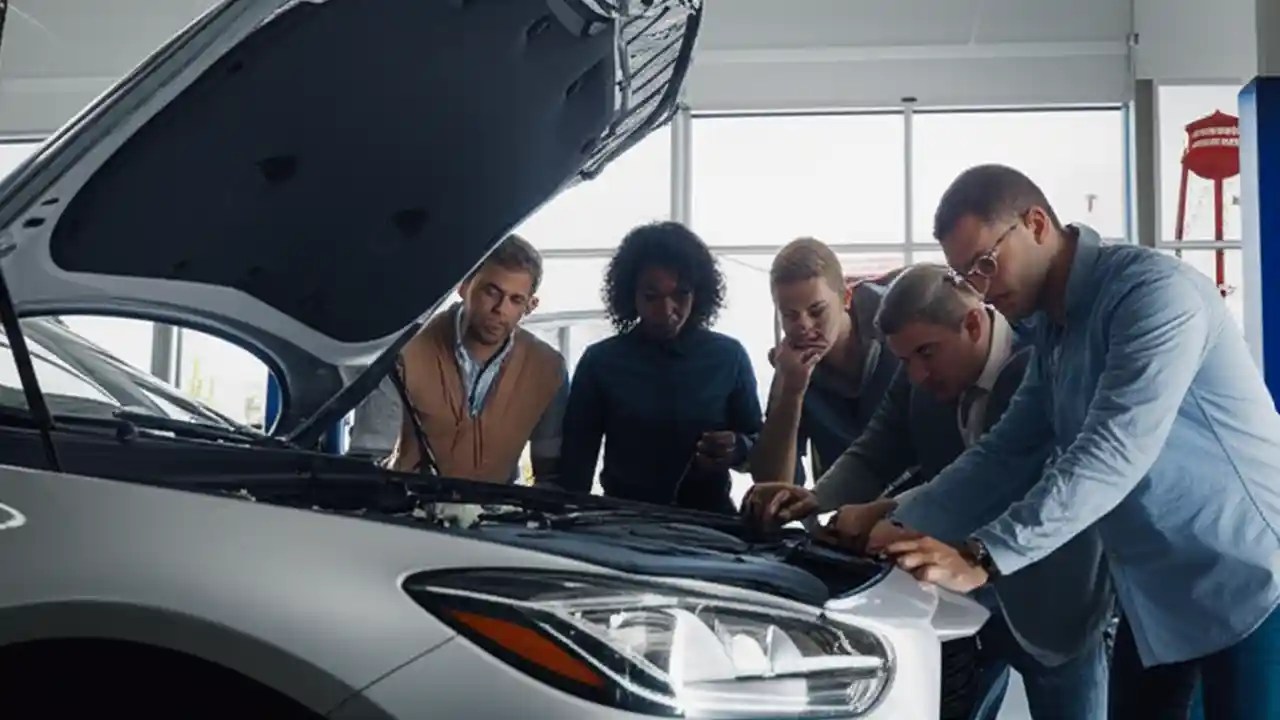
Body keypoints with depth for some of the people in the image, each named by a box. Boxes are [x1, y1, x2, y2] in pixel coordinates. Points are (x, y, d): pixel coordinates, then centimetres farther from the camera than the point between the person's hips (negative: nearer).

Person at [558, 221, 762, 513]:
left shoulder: (728, 356, 4)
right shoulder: (600, 361, 3)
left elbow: (757, 441, 9)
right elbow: (576, 459, 5)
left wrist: (737, 449, -11)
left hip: (709, 518, 1)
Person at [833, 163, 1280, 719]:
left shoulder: (1153, 291, -21)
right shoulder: (1053, 325, 8)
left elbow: (1113, 452, -31)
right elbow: (1005, 446, 9)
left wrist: (982, 559, -35)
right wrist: (898, 520, -3)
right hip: (1158, 588, 8)